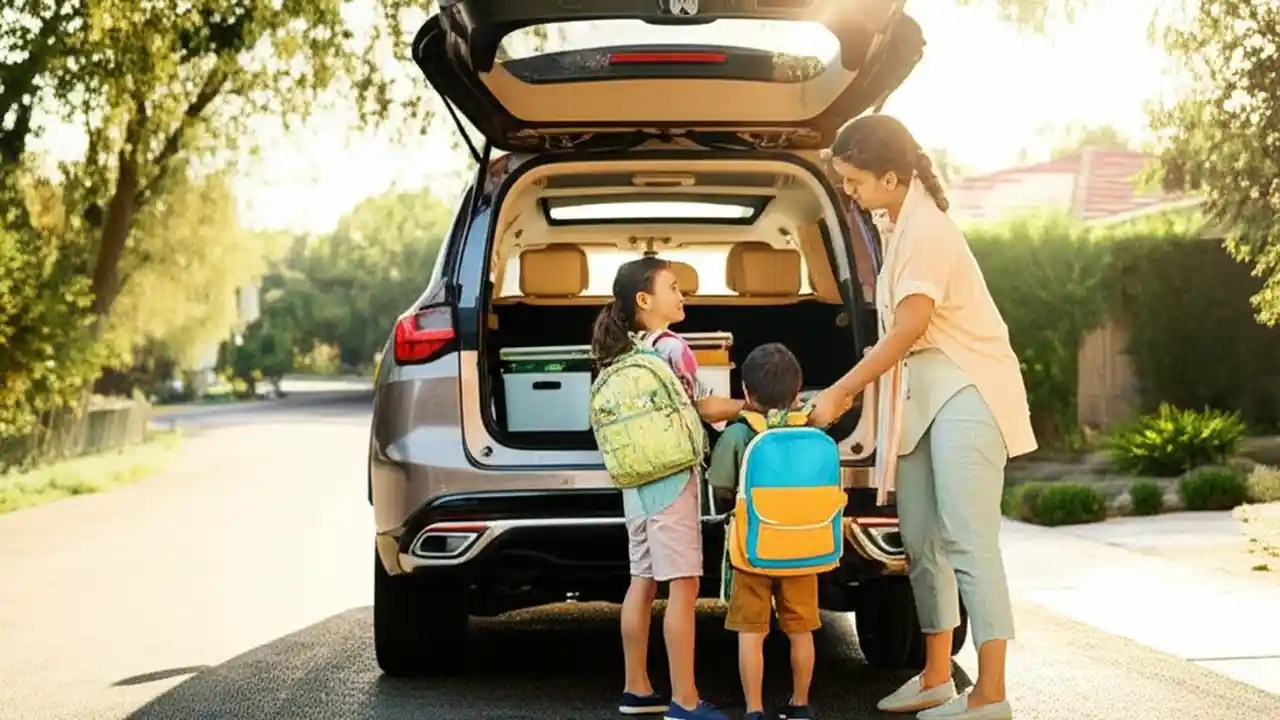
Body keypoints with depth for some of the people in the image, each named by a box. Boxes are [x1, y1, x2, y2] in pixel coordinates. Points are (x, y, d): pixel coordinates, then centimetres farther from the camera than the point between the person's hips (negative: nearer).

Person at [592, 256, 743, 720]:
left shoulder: (623, 352, 12)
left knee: (643, 581, 12)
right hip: (672, 477, -8)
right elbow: (704, 408, -9)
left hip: (636, 478, 8)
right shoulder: (671, 347, -11)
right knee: (683, 584, -8)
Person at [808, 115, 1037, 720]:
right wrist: (852, 389, 9)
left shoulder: (926, 229, -16)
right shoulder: (901, 227, 12)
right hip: (920, 394, 10)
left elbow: (907, 329, -19)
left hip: (966, 391, -10)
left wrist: (839, 393, -15)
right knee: (921, 540, 10)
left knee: (968, 541, -11)